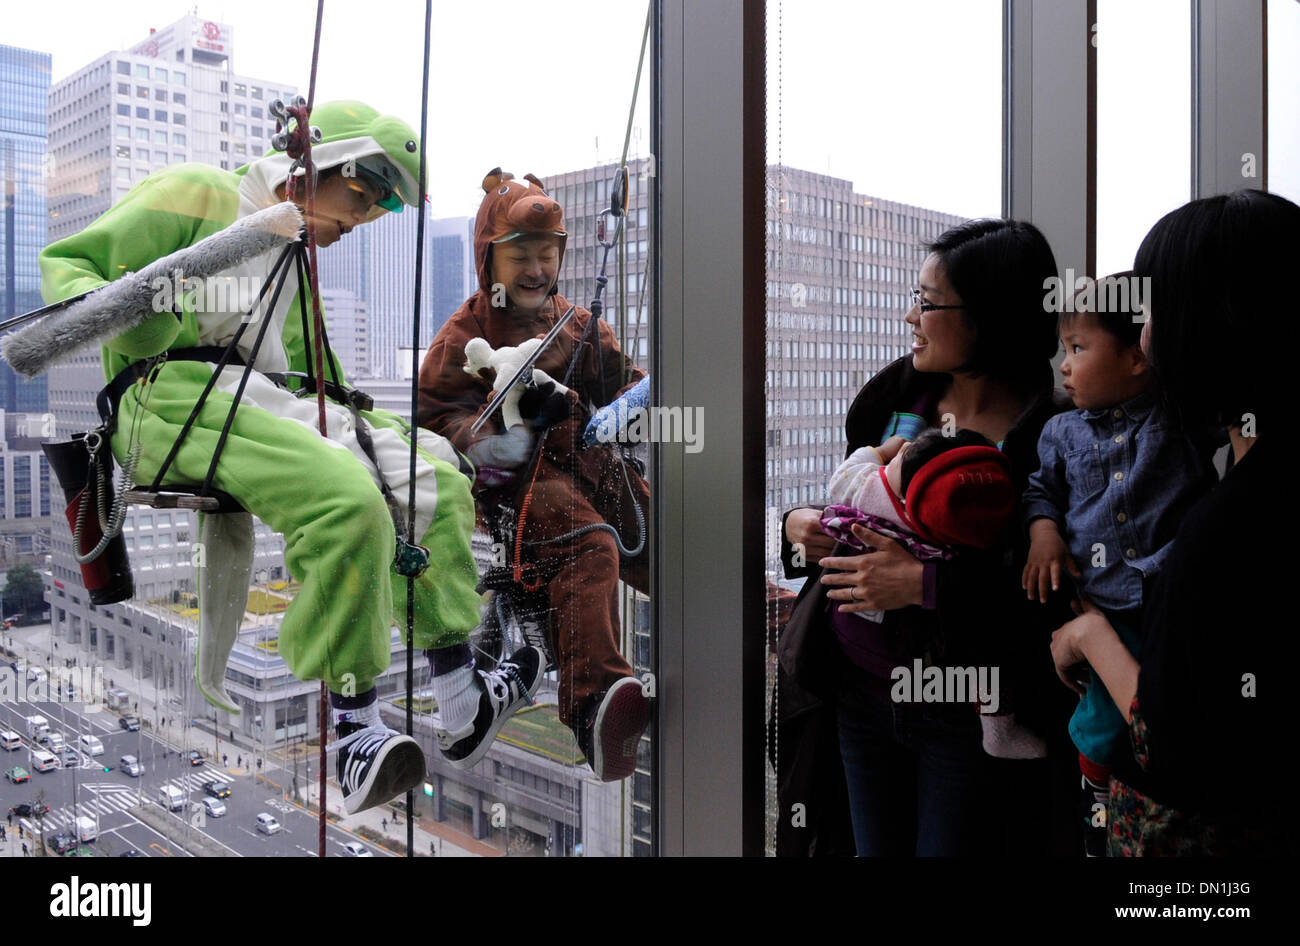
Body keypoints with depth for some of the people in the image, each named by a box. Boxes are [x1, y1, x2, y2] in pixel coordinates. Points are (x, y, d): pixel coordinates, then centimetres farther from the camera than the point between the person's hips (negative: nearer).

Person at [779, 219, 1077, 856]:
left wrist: (926, 583, -26)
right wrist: (801, 524, -4)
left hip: (967, 717, -5)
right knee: (874, 847, 19)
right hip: (860, 690, 6)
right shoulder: (893, 396, 3)